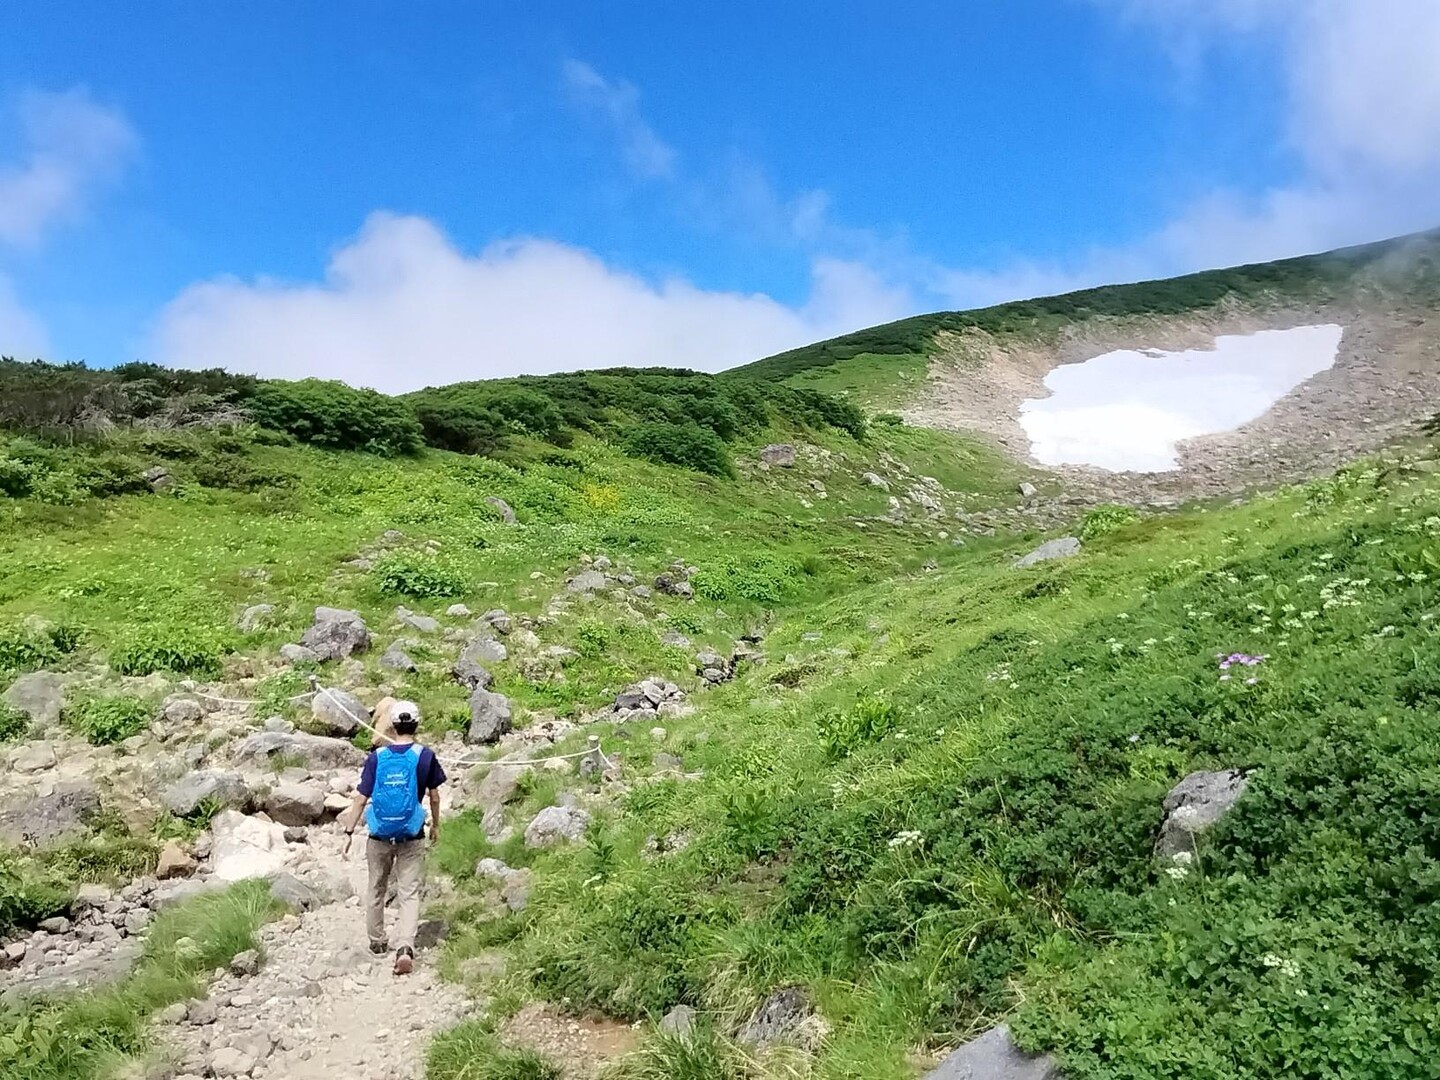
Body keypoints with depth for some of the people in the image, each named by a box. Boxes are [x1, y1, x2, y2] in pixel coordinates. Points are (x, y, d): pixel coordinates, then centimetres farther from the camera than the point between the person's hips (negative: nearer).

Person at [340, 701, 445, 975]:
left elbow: (361, 798, -4)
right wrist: (435, 825, 17)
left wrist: (349, 831, 4)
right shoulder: (425, 755, -6)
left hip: (379, 836, 2)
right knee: (409, 894, 2)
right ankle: (405, 947, -15)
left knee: (377, 890, 19)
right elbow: (434, 796, 3)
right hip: (412, 837, -1)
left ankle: (377, 942, 33)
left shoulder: (377, 756, -4)